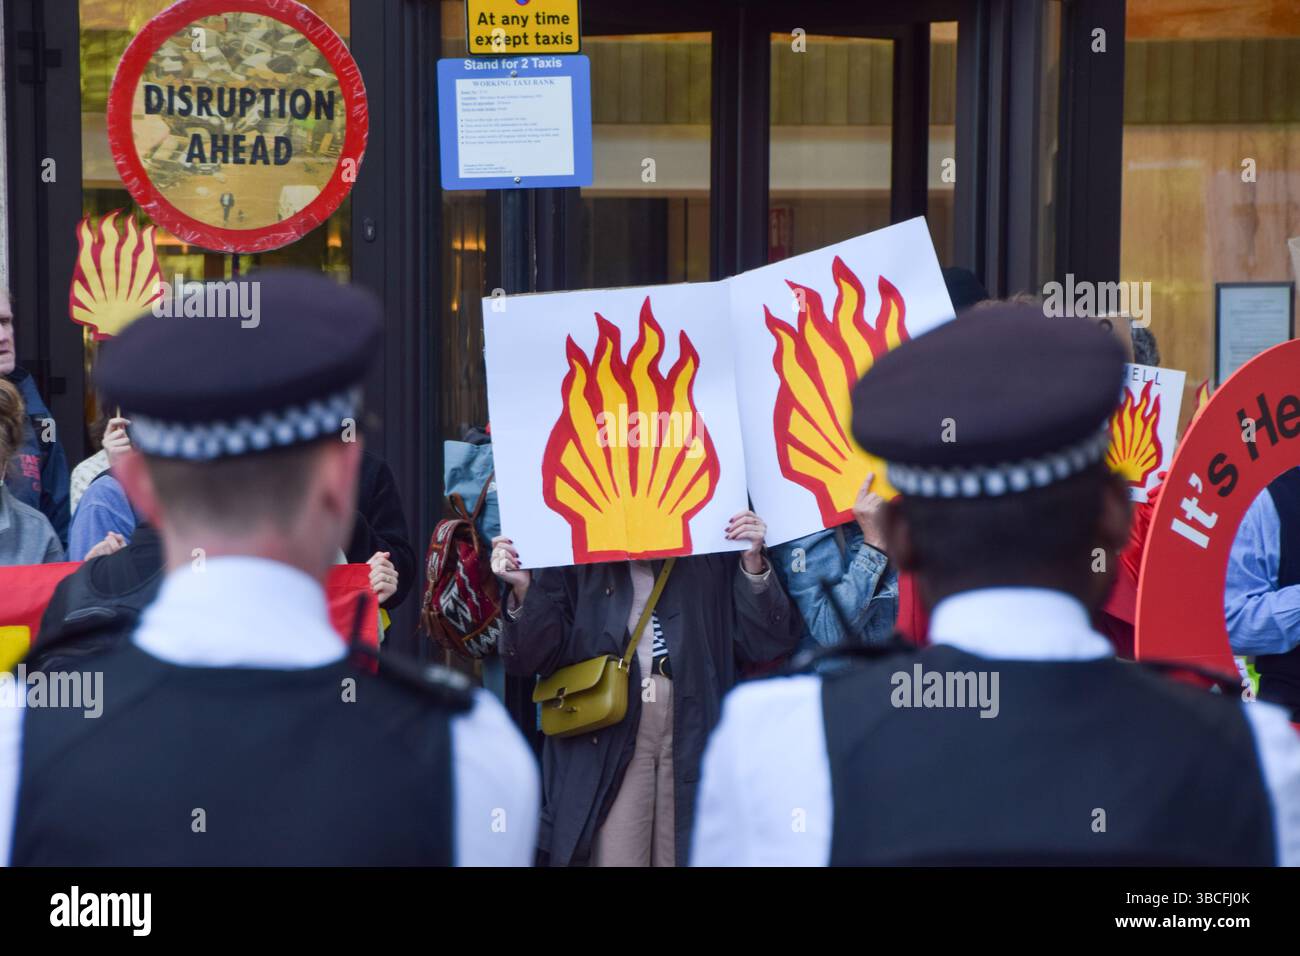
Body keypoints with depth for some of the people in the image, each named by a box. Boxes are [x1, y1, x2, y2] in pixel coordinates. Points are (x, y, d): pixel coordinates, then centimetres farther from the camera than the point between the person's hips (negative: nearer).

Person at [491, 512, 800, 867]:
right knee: (614, 856, -6)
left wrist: (752, 564, -8)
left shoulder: (711, 555, 7)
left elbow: (763, 644, 3)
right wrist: (524, 590, -13)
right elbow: (537, 656, 3)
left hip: (694, 730, 1)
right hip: (606, 739, -1)